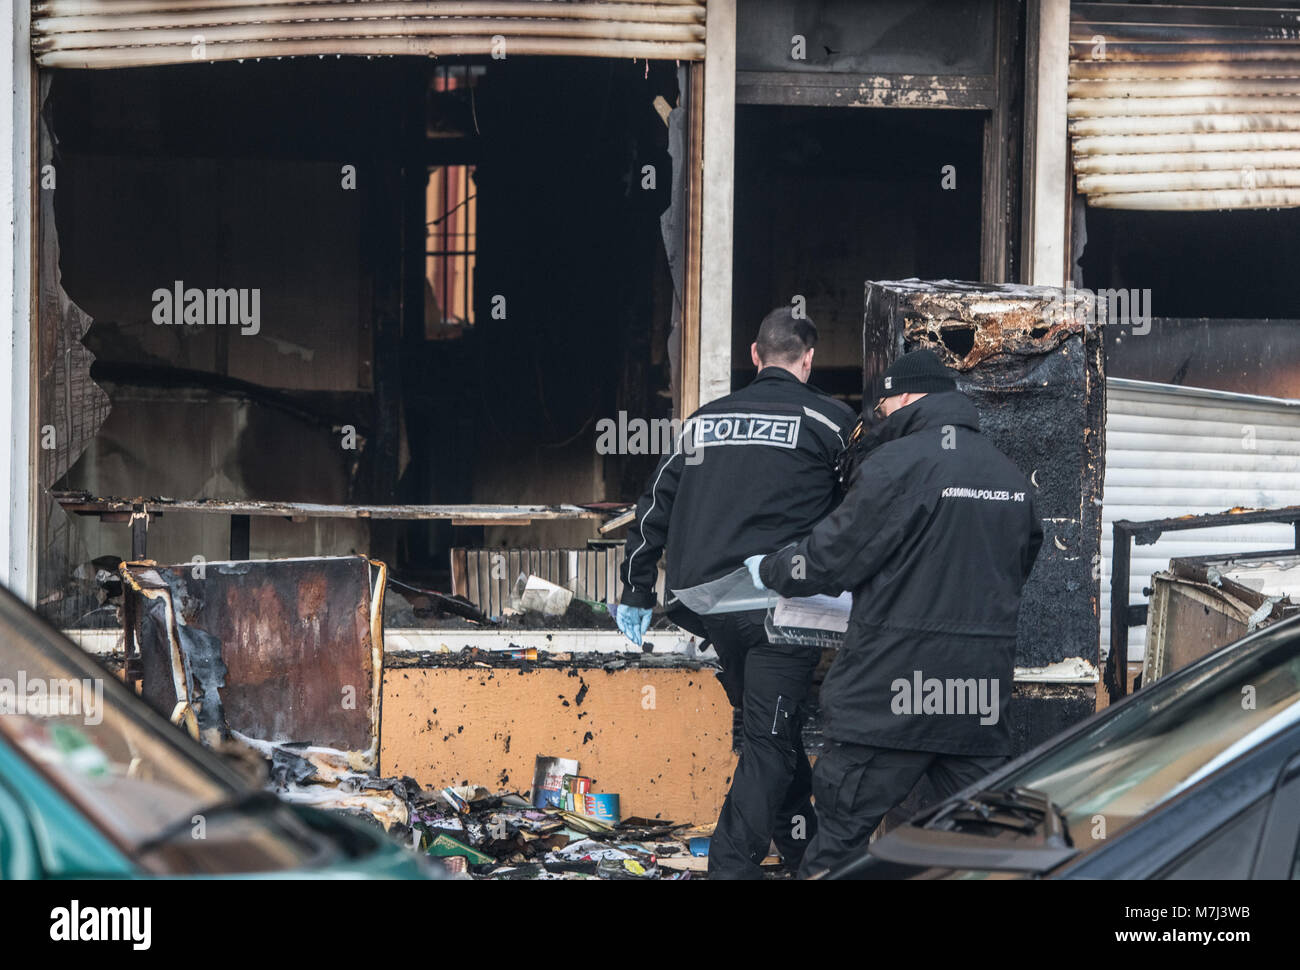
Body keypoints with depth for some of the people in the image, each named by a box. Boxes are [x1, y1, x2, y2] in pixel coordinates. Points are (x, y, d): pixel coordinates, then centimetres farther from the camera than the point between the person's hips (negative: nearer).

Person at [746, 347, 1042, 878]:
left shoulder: (897, 463, -10)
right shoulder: (1009, 475, 12)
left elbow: (832, 556, -7)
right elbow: (1023, 560, 23)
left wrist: (766, 570, 11)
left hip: (894, 683, -6)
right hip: (983, 688, 7)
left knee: (842, 830, 0)